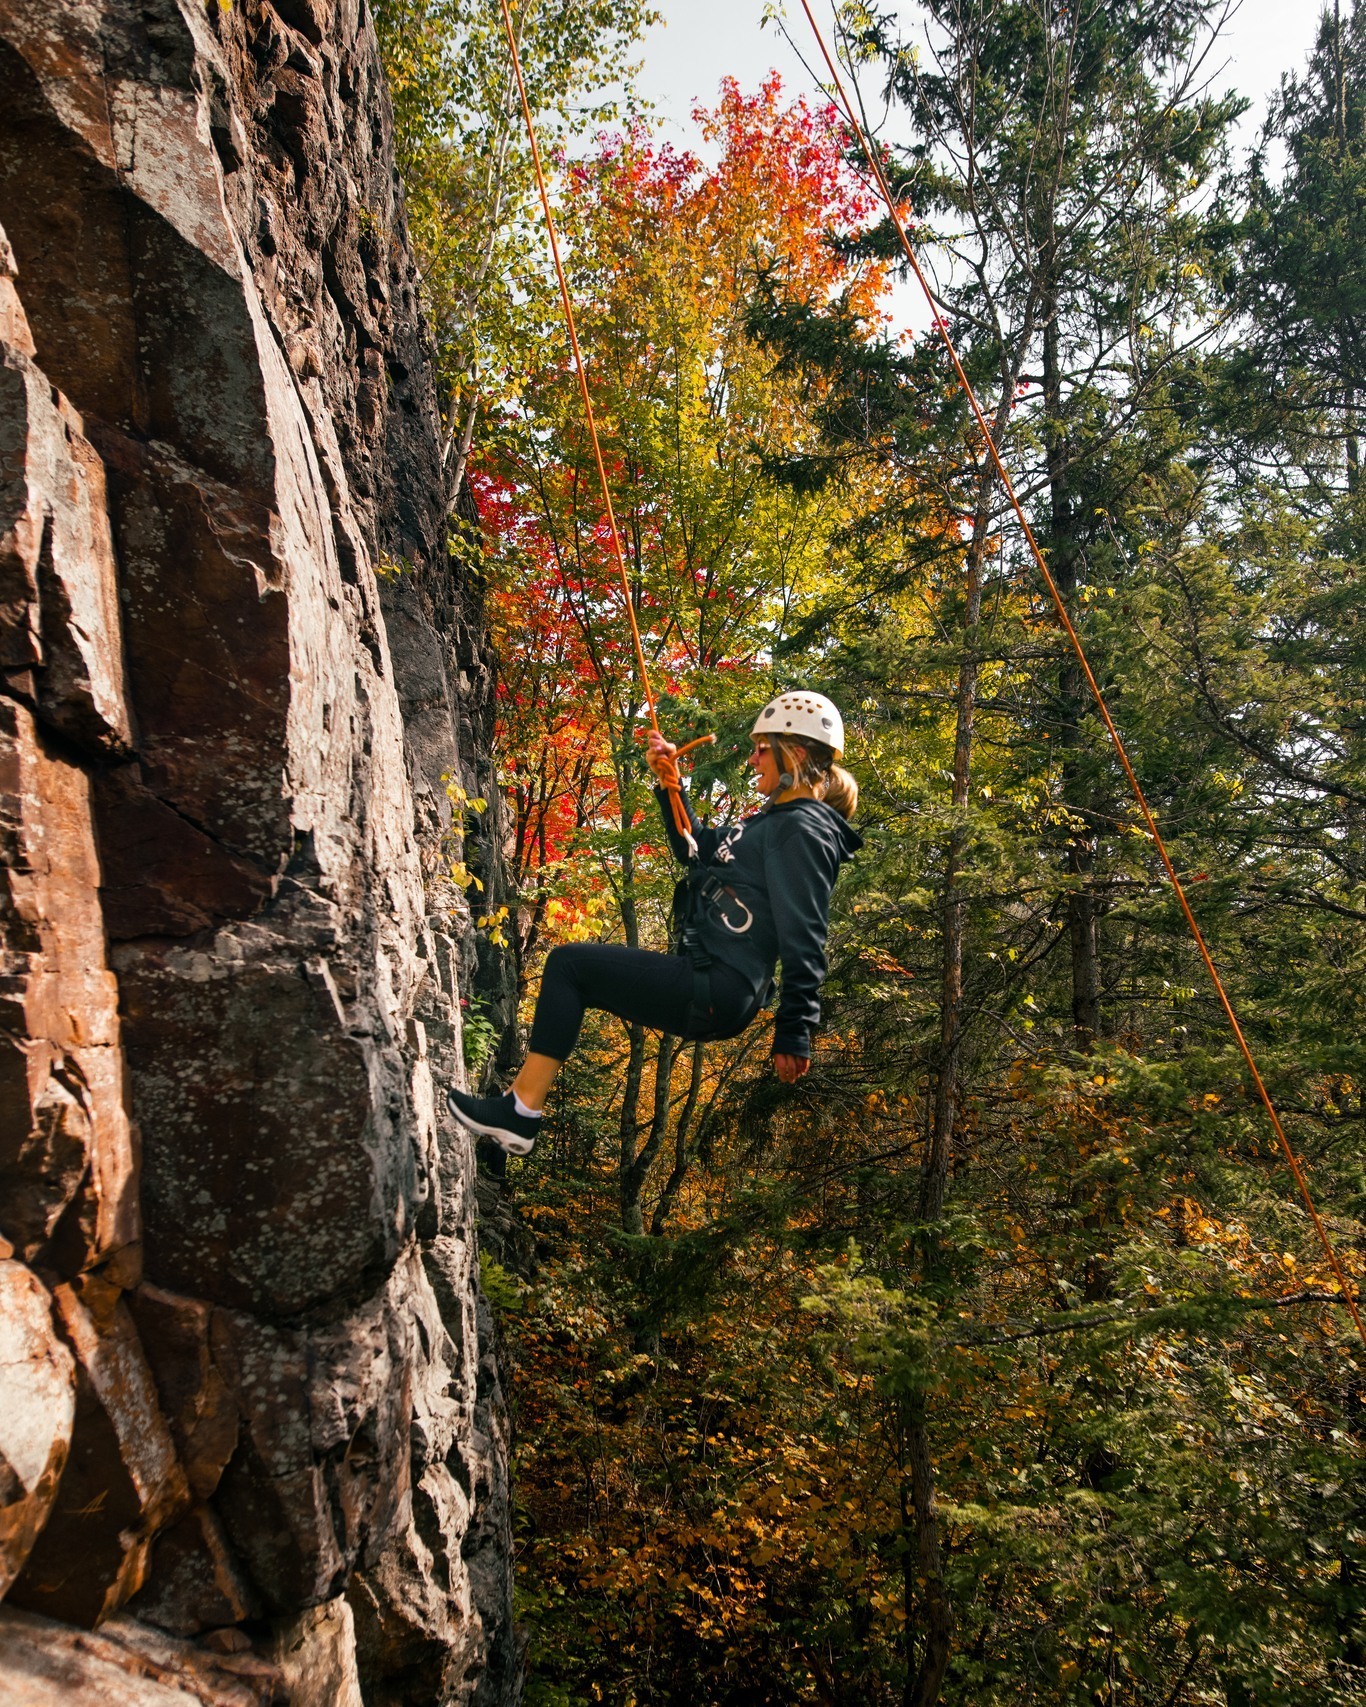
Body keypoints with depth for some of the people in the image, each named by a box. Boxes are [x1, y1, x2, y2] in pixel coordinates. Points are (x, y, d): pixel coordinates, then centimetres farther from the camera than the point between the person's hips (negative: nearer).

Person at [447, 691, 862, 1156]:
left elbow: (804, 940, -18)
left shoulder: (802, 830, -14)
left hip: (716, 993, -11)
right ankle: (520, 1103, 17)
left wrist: (795, 1032, -18)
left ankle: (520, 1112, -3)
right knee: (573, 965, 17)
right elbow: (698, 847, 29)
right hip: (710, 983, 11)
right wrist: (669, 783, 17)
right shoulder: (775, 819, 17)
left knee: (568, 963, -6)